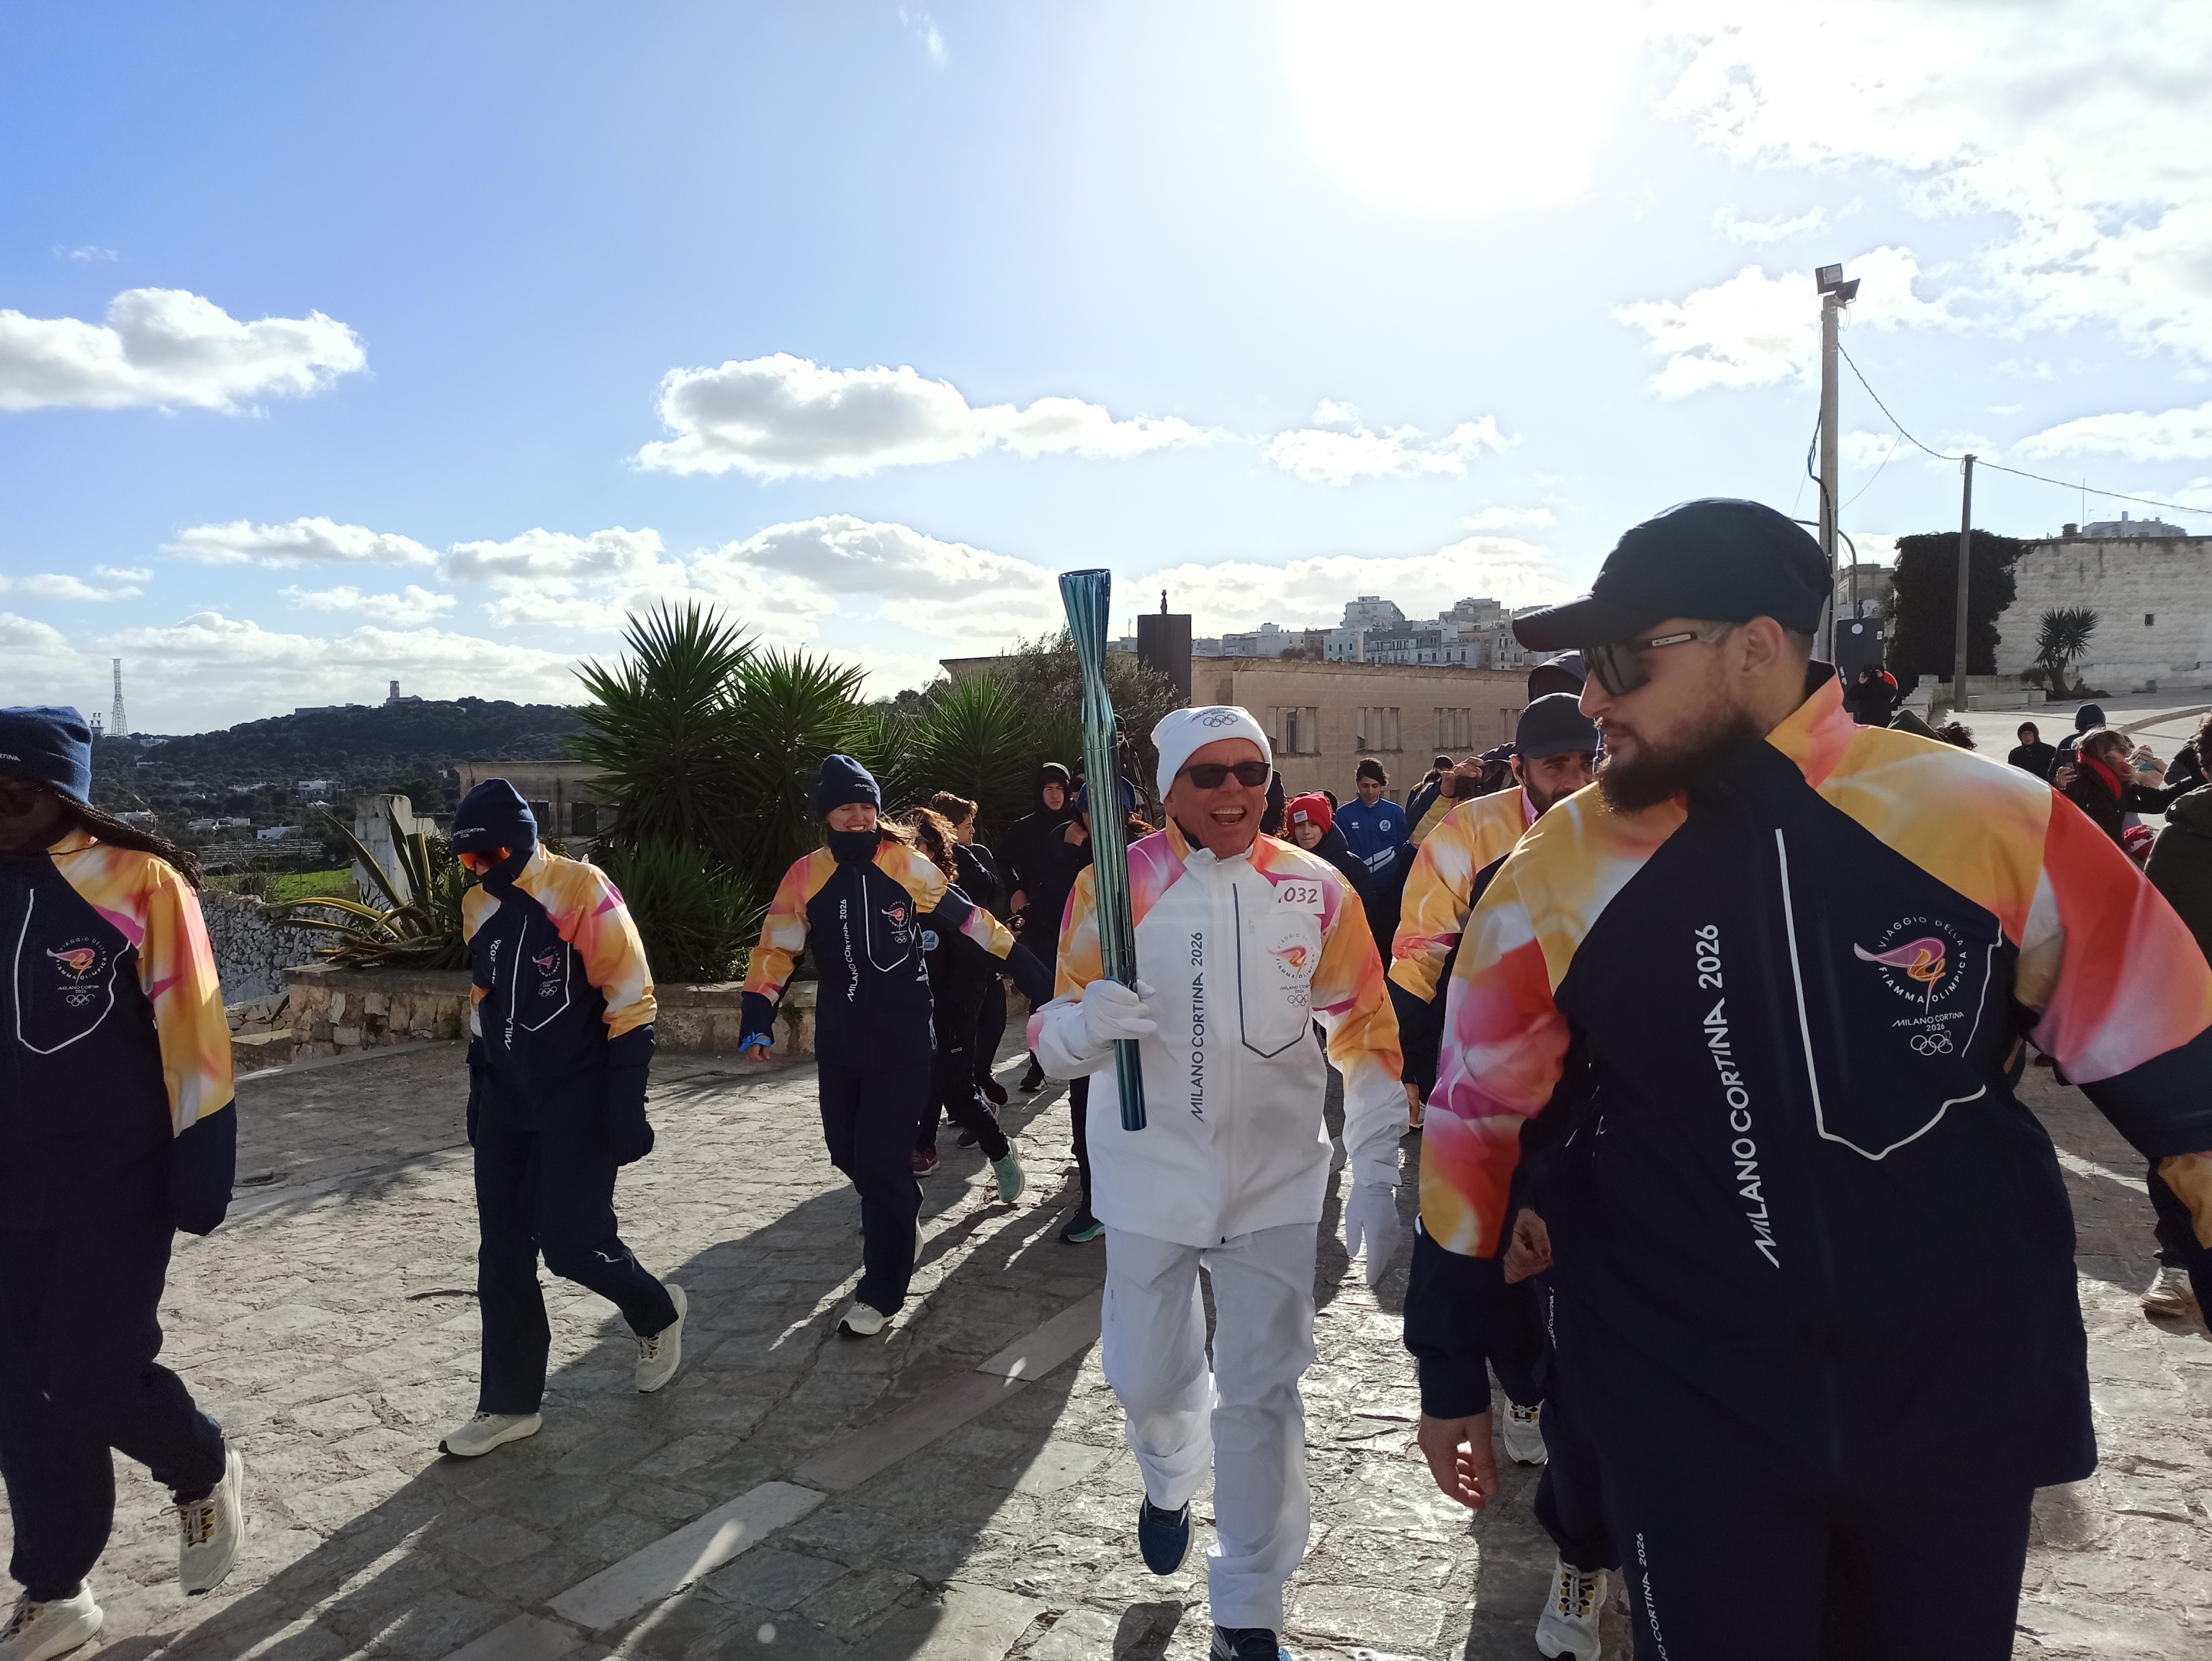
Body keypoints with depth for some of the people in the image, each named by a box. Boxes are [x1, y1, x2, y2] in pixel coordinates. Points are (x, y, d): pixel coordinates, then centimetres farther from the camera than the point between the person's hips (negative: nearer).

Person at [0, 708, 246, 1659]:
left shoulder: (137, 883, -12)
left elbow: (190, 1032, -11)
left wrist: (201, 1169, -11)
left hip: (118, 1176, -5)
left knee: (91, 1379, -5)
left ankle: (206, 1477, 26)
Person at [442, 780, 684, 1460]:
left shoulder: (584, 894, -17)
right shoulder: (478, 906, 6)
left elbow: (631, 1005, -15)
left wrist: (626, 1108, -16)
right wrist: (479, 1093, 19)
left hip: (580, 1098, -7)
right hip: (508, 1100, 7)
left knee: (570, 1242, -5)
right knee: (502, 1254, 8)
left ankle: (657, 1313, 25)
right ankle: (510, 1403, 21)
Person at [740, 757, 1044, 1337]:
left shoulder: (909, 866, -7)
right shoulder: (806, 876, -1)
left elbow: (966, 920, 0)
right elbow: (777, 950, -2)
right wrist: (756, 1019, -13)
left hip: (904, 1041, -4)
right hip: (838, 1041, 4)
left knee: (883, 1160, -6)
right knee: (848, 1150, 15)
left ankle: (882, 1292, 10)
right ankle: (900, 1222, 47)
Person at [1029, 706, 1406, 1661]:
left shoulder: (1318, 892, -6)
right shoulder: (1114, 886, -8)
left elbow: (1366, 1037, 1)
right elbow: (1056, 1040, -6)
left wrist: (1375, 1179, -3)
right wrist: (1086, 1022, -30)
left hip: (1276, 1181, 0)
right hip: (1150, 1176, 0)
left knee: (1262, 1389, 6)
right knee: (1149, 1375, 14)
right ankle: (1169, 1485, 50)